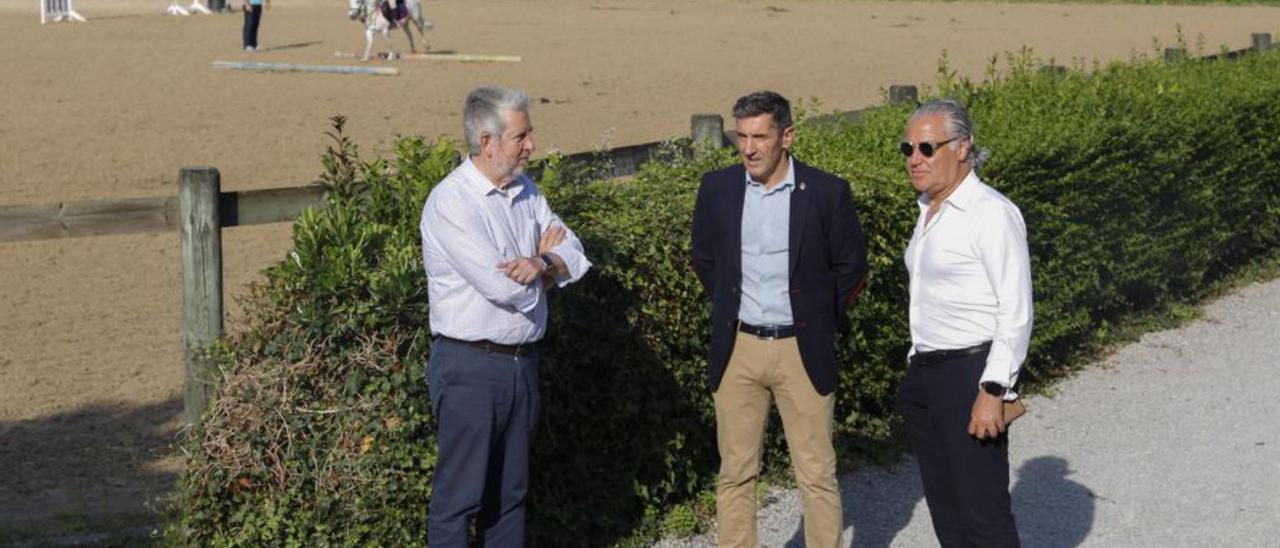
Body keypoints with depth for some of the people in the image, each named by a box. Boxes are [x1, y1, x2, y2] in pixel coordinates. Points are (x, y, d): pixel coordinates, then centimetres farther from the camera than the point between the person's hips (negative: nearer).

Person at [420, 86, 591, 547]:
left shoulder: (525, 191, 9)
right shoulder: (451, 202, -16)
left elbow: (575, 258, 4)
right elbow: (506, 289, -23)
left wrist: (540, 263, -18)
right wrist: (546, 260, -2)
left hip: (522, 362, 8)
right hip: (471, 365, -8)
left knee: (510, 491, 14)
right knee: (460, 495, -2)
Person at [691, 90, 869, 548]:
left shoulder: (827, 193, -7)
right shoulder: (717, 189, 0)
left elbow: (851, 268, 4)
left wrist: (817, 318, 6)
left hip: (802, 351, -2)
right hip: (737, 349, 2)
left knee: (817, 475, 2)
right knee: (735, 474, 7)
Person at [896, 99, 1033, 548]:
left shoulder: (991, 214, -14)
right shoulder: (929, 211, 13)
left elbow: (1016, 312, -17)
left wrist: (993, 392, -21)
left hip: (970, 376, -9)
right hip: (925, 377, 9)